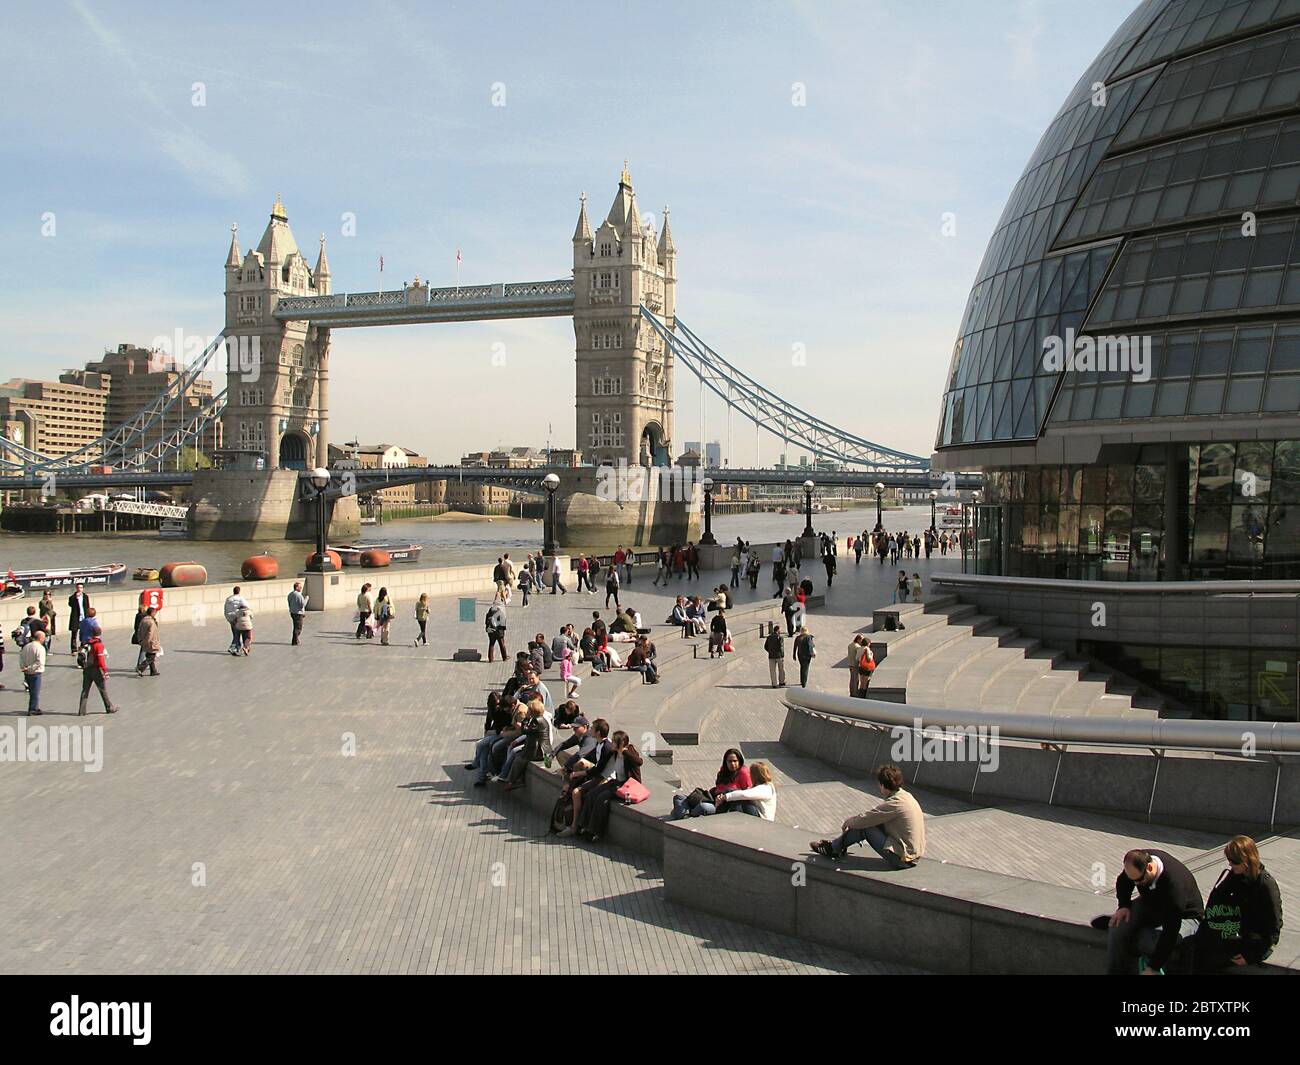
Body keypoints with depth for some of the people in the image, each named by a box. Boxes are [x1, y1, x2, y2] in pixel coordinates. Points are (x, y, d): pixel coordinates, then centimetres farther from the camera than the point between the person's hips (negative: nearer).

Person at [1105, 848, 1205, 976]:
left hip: (1184, 916, -6)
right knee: (1117, 929, -18)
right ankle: (1116, 972, -7)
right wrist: (1124, 905, -12)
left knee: (1149, 942, -33)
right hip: (1150, 903, 6)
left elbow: (1170, 932, -35)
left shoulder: (1174, 885, -40)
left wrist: (1153, 968, -31)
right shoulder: (1139, 859, -22)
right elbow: (1122, 881, 5)